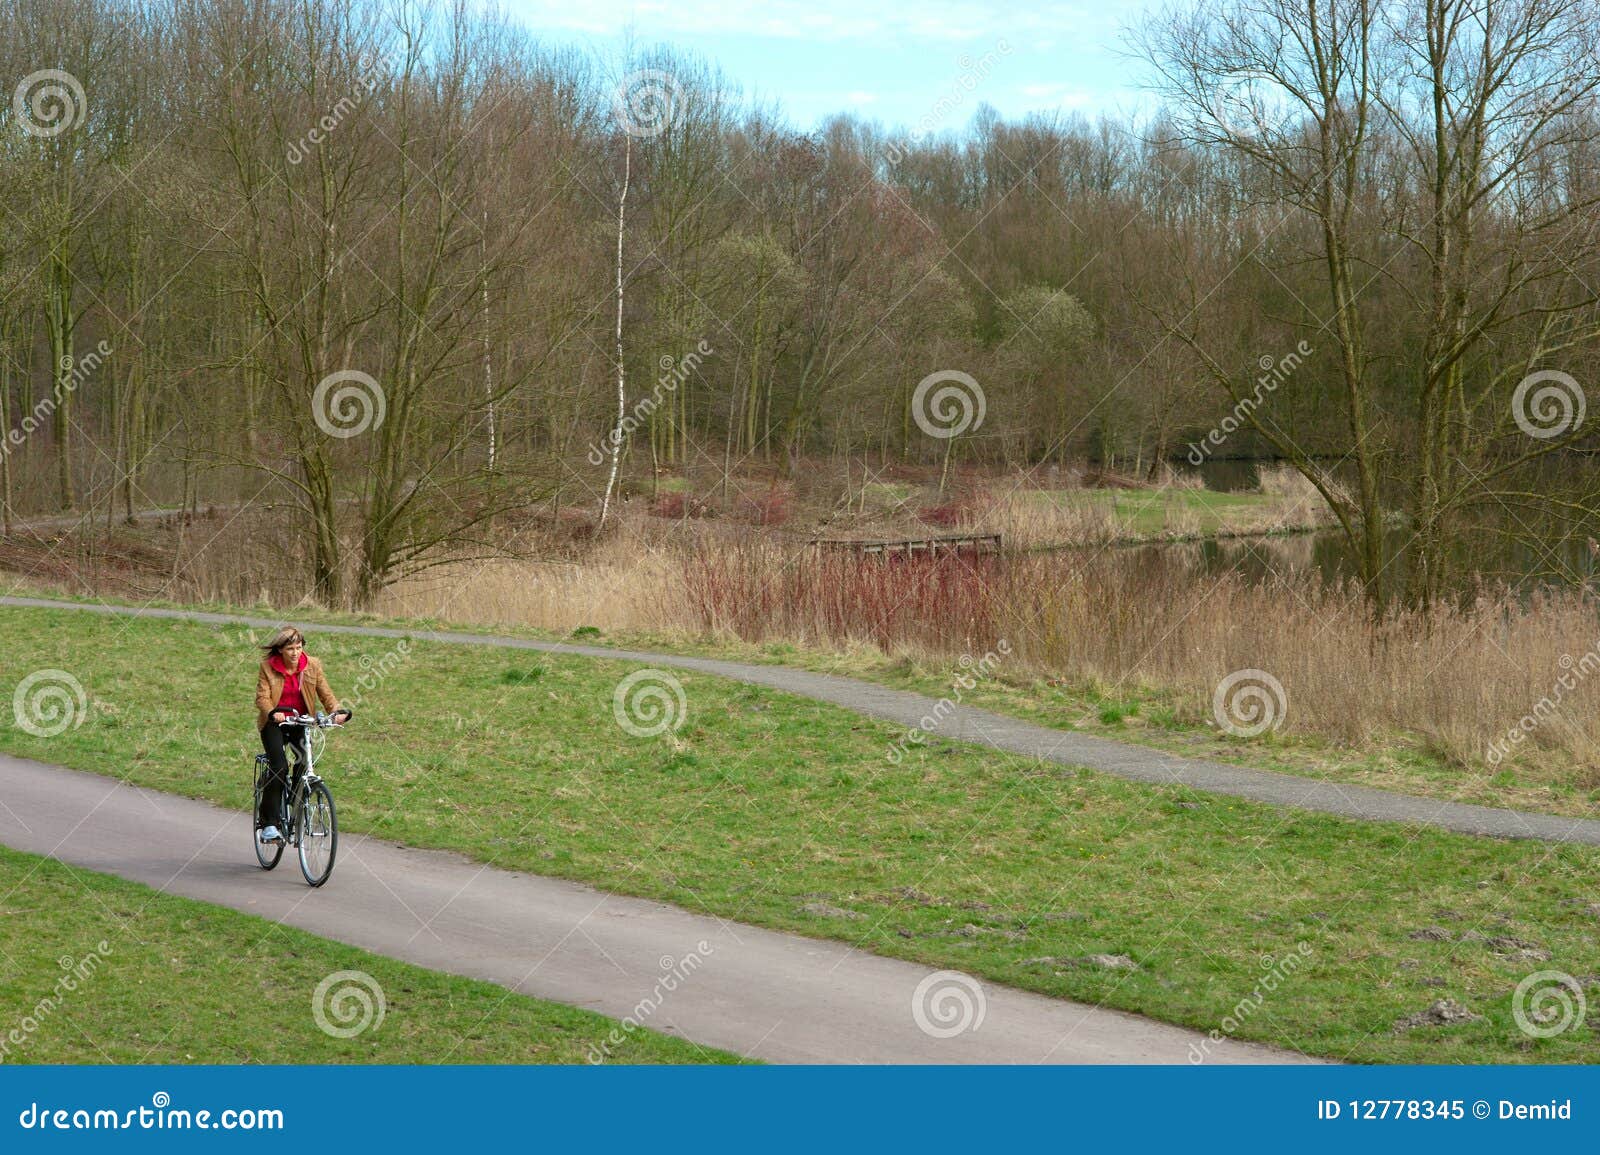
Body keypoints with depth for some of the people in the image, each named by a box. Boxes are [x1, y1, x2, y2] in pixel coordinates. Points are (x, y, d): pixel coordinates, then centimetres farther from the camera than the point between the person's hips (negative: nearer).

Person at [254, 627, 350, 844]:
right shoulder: (268, 667, -8)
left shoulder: (312, 665, -2)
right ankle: (268, 823, -14)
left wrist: (337, 710, -26)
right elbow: (262, 697, -16)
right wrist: (273, 713, -37)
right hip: (274, 723, -2)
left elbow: (325, 693, -5)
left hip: (300, 722, 3)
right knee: (279, 767, -20)